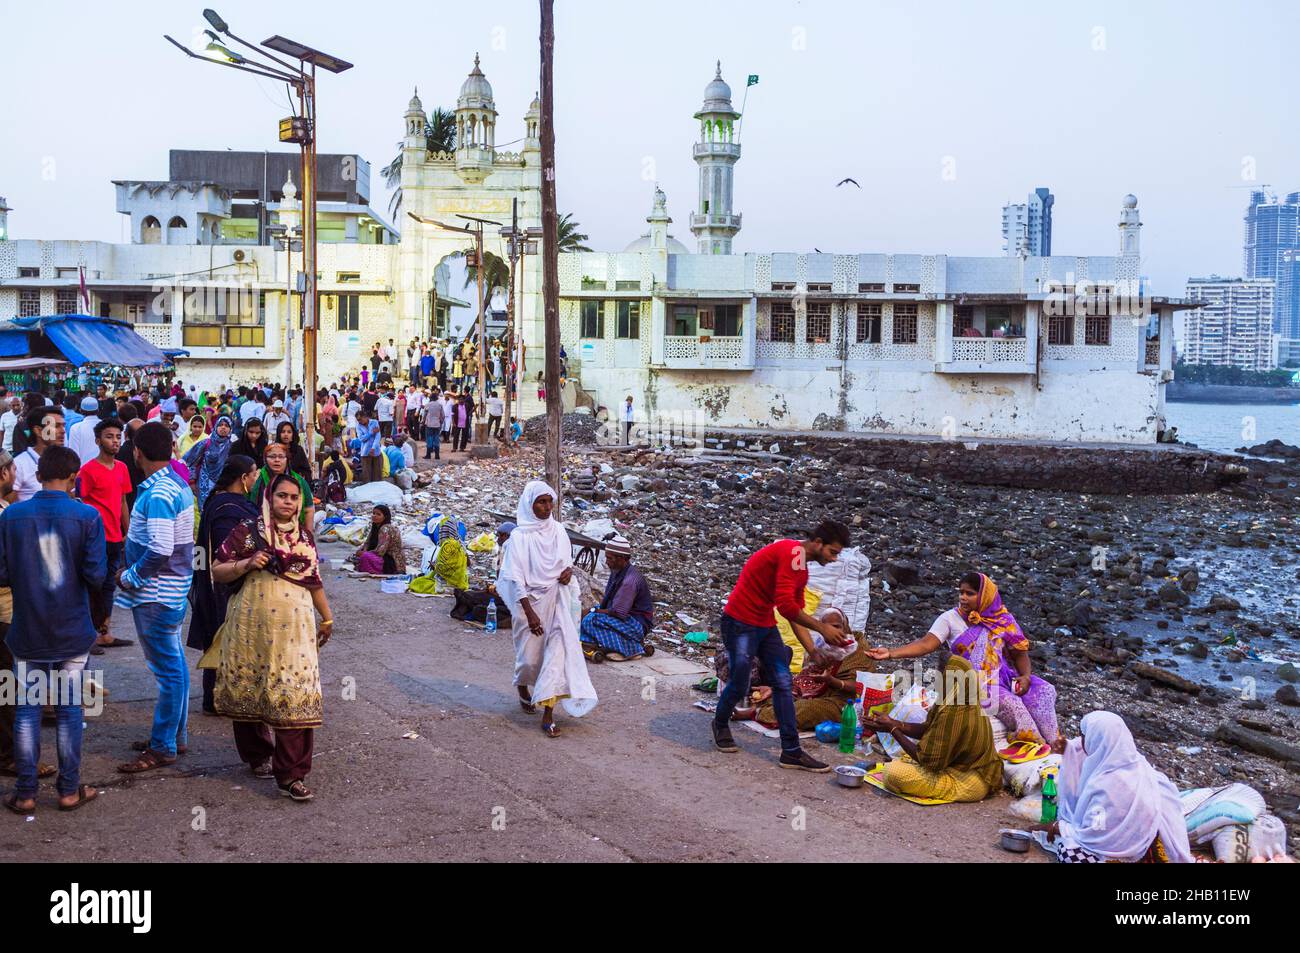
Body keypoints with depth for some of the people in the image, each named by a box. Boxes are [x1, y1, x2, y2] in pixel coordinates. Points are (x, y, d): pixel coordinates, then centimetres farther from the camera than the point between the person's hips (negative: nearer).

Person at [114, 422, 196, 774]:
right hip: (171, 589, 10)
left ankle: (163, 748, 4)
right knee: (173, 663, 17)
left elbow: (159, 551, -27)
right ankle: (175, 735, 27)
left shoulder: (157, 494, -22)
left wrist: (128, 577, -13)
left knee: (167, 668, -3)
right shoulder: (177, 484, 9)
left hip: (156, 593, -10)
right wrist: (132, 571, 13)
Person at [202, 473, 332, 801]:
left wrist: (327, 618, 26)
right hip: (253, 625, -2)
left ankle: (291, 775, -6)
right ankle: (258, 755, 32)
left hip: (294, 628, 2)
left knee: (295, 697, -8)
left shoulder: (304, 535, 12)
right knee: (250, 691, 9)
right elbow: (218, 572, 1)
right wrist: (247, 563, -16)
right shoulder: (247, 531, 0)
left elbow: (314, 580, 22)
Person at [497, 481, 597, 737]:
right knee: (530, 656, 6)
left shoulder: (558, 531, 2)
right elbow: (515, 578, -13)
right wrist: (529, 613, -20)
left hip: (556, 601, 3)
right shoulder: (520, 536, -11)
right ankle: (522, 687, 42)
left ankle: (548, 714, -5)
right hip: (529, 602, -3)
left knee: (557, 652, -7)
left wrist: (569, 570, -7)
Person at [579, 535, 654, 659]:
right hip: (627, 615, 10)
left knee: (591, 620, -22)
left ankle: (633, 647, -16)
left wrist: (596, 611, -12)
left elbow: (618, 613, -25)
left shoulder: (630, 580, -26)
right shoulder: (617, 571, 3)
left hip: (638, 623, -10)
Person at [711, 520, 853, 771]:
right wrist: (822, 627, -23)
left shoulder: (801, 567, 11)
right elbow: (786, 605, -28)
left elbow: (796, 613, 14)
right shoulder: (791, 552, -21)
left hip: (765, 625, 10)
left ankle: (791, 751, 3)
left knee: (783, 684, 2)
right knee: (739, 685, 2)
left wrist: (814, 652, 7)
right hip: (740, 622, -10)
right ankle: (720, 725, 33)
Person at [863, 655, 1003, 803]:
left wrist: (893, 729, -15)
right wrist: (893, 723, -5)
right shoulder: (968, 706, 2)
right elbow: (926, 730, 9)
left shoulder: (953, 713, -28)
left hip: (967, 784, -9)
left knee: (893, 772, -24)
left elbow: (929, 760, -22)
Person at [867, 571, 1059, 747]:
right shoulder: (950, 619, -3)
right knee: (1010, 703, -29)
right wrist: (890, 653, -27)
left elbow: (1019, 652, 9)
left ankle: (1052, 746, -10)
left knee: (1043, 691, -17)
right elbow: (926, 644, -14)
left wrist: (1025, 676, -11)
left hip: (1002, 678, 4)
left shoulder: (1003, 620, 6)